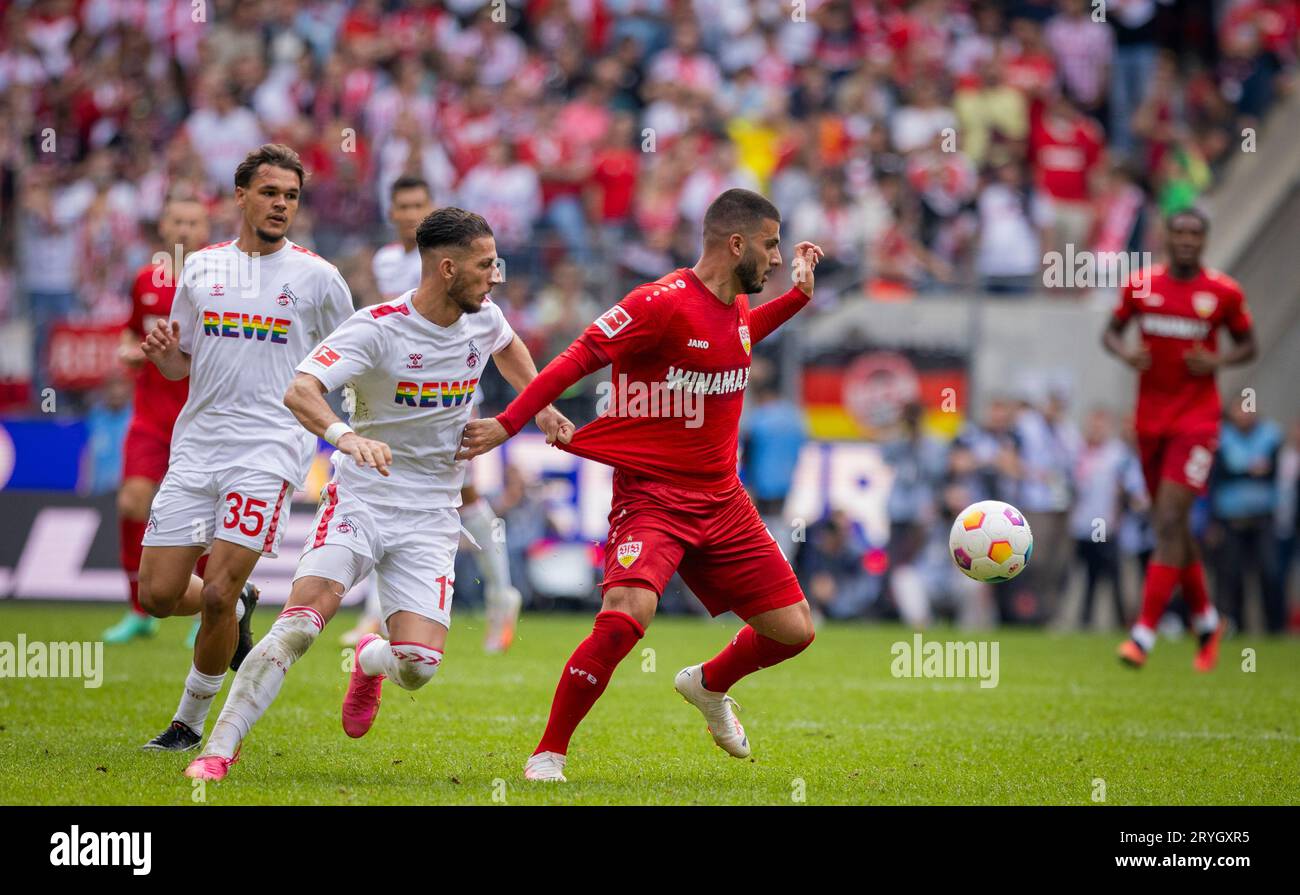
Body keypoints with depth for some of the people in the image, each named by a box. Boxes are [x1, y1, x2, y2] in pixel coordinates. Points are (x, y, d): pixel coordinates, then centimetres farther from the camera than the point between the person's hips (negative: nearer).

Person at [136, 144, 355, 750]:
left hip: (267, 450, -4)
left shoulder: (316, 277, 3)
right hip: (196, 445, 4)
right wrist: (162, 353, -4)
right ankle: (239, 609, 32)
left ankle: (191, 722, 6)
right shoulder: (202, 267, 12)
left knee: (216, 595, -13)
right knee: (158, 594, -1)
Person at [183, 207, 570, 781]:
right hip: (361, 497, -4)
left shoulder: (482, 318, 2)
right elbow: (299, 390, -29)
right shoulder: (378, 327, -16)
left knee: (418, 667, -10)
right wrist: (344, 434, -48)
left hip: (430, 518, 4)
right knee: (300, 625, -24)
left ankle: (372, 661, 28)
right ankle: (218, 750, -17)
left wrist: (540, 408, 18)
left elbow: (507, 346, 30)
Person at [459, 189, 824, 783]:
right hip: (651, 495, -8)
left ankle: (709, 685, 39)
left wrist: (799, 295, 25)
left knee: (794, 631, 7)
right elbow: (579, 358, -17)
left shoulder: (736, 305, 8)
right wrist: (508, 423, -21)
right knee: (626, 616, -30)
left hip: (722, 500, 8)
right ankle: (549, 753, -13)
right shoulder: (661, 303, -17)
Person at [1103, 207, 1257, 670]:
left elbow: (1248, 345, 8)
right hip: (1151, 419, 4)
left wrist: (1217, 360, -12)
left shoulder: (1224, 293, -3)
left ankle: (1144, 634, -17)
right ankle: (1206, 620, 31)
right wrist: (1125, 352, -7)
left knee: (1170, 523, -15)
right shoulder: (1140, 285, 3)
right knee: (1172, 526, 11)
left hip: (1196, 420, -4)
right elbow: (1111, 330, 14)